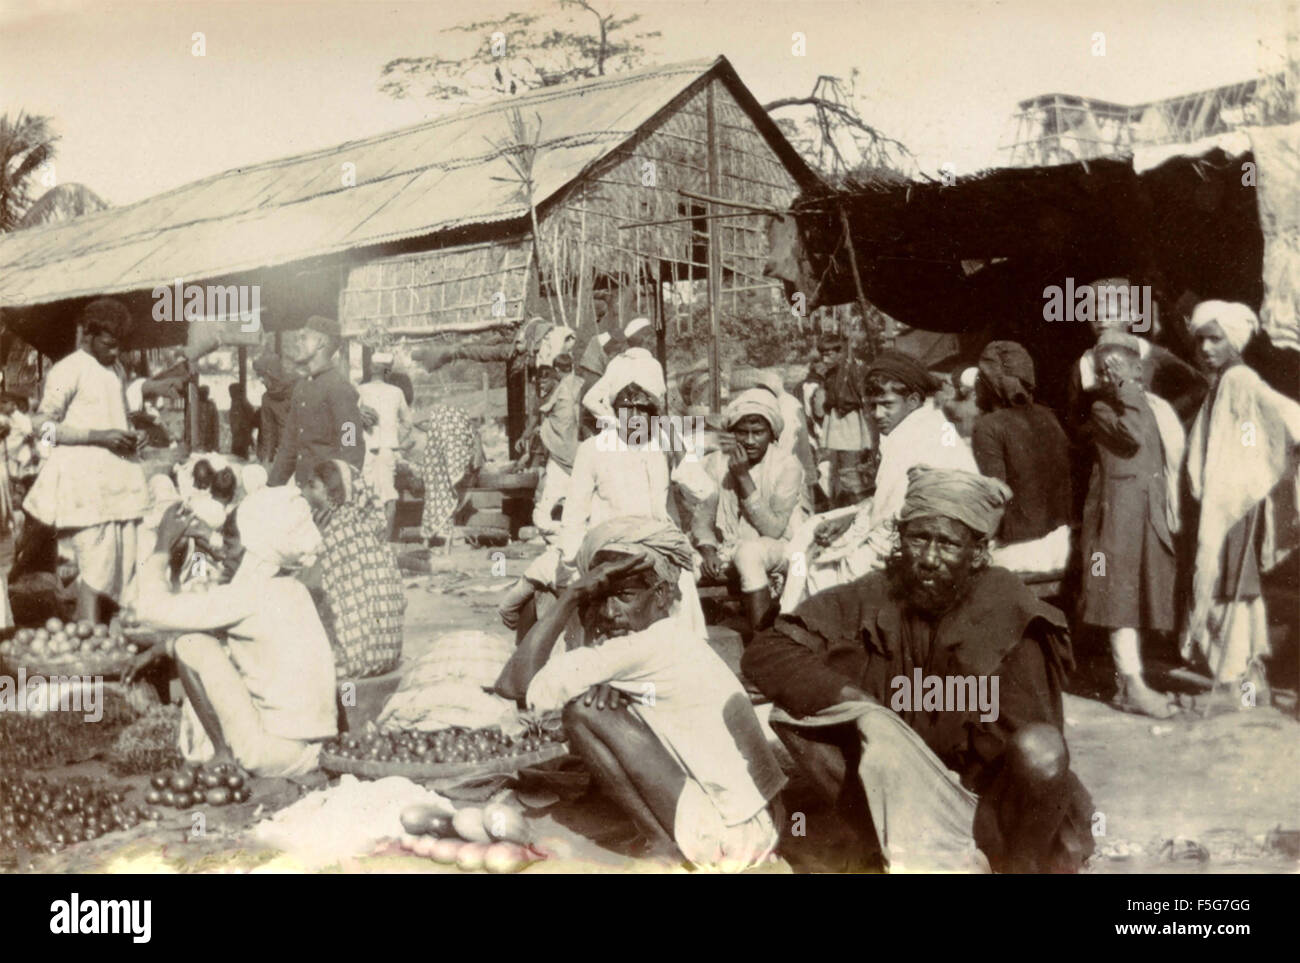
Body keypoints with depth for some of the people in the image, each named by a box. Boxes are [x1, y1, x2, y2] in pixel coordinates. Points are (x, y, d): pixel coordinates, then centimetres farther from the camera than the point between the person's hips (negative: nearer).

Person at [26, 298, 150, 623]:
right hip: (86, 483, -7)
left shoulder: (115, 369, 17)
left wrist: (130, 437, 8)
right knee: (95, 570, -10)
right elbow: (43, 426, -9)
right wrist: (100, 436, -16)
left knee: (123, 570, 5)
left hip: (119, 480, 7)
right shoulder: (68, 371, -5)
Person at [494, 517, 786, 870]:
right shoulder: (674, 636, 8)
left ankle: (665, 846, -2)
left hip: (727, 838, -9)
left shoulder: (652, 644, -19)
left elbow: (516, 684, -18)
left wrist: (571, 596, -15)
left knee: (583, 711, -10)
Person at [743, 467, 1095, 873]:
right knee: (793, 712, -16)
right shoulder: (872, 600, -8)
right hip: (900, 792, 3)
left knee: (1039, 747, -34)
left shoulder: (1009, 615, -15)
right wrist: (854, 700, -22)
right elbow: (764, 653, -11)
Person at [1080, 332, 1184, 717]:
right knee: (1121, 595, -9)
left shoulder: (1157, 407, 14)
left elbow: (1174, 458, 18)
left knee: (1135, 595, 9)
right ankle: (1133, 685, -12)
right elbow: (1133, 436, -20)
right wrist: (1128, 394, -13)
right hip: (1118, 511, -6)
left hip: (1152, 513, 6)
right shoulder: (1102, 408, -1)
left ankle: (1126, 676, 16)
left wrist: (1173, 510, 13)